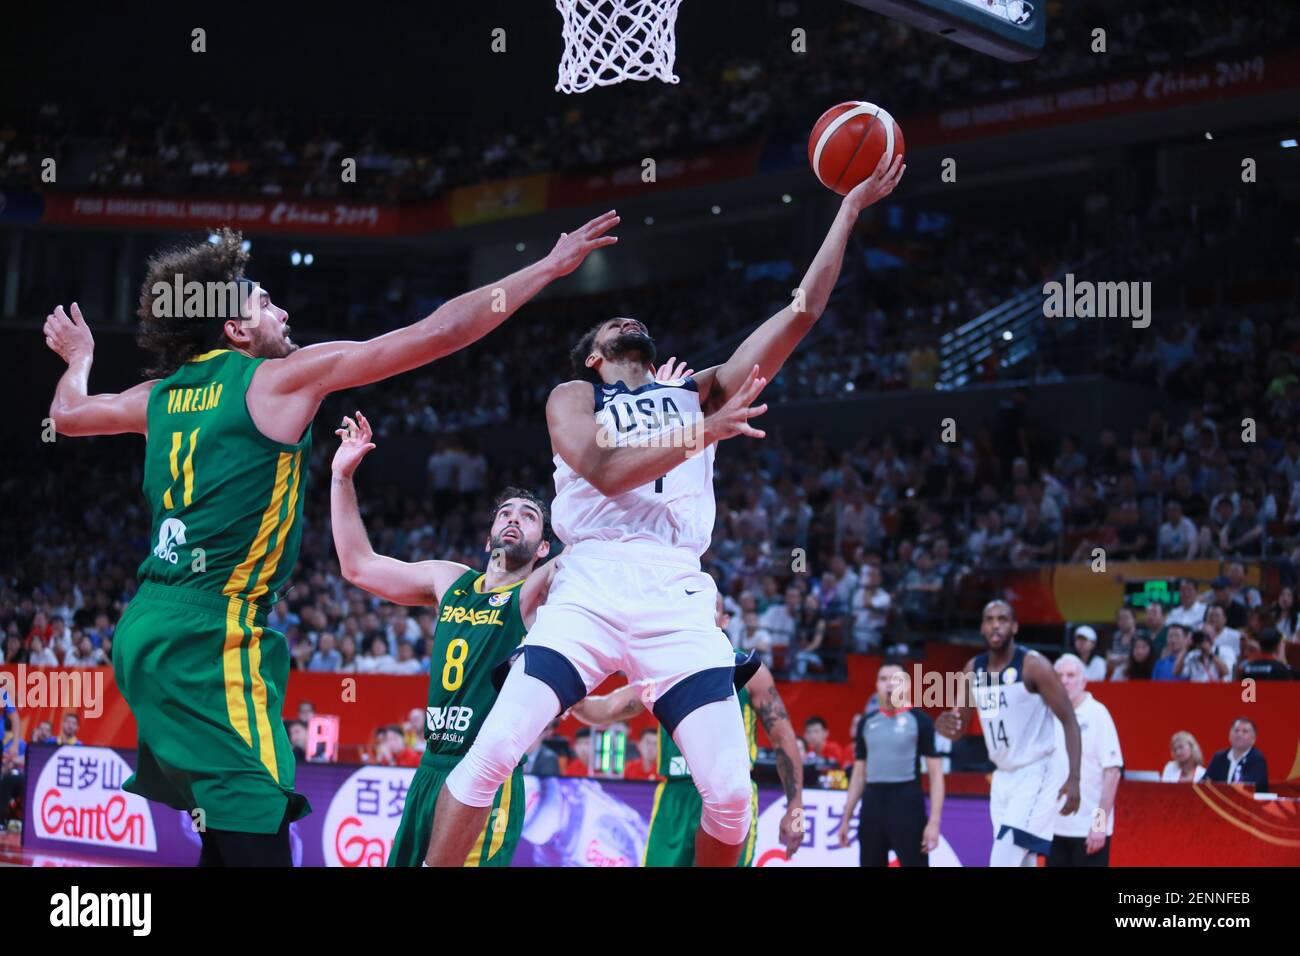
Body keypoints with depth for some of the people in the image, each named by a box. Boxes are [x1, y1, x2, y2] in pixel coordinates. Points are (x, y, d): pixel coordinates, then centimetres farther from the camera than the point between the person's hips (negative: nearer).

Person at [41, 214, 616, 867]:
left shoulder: (163, 394, 14)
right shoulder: (280, 377, -5)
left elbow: (67, 415, 34)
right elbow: (438, 333, -5)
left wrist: (78, 357, 55)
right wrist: (549, 268, 1)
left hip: (146, 633, 9)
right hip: (209, 638, -9)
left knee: (229, 835, 14)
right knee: (258, 837, -15)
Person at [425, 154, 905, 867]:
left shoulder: (700, 393, 23)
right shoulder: (572, 398, 15)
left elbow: (802, 311, 18)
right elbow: (603, 471, -7)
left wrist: (851, 207, 15)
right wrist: (707, 433, -10)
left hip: (677, 600, 2)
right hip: (591, 589, -2)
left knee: (732, 795, -9)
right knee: (489, 755, -15)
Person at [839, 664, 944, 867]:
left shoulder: (920, 720, -1)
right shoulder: (866, 722, 12)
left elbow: (936, 774, -4)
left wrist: (934, 821, -12)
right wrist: (846, 818, 13)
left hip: (907, 803, -5)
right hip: (872, 804, 5)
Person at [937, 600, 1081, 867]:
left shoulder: (1033, 666, -15)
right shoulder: (973, 670, 4)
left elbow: (1069, 721, -14)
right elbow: (959, 729, 11)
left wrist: (1074, 779, -22)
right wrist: (944, 725, -14)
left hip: (1036, 775, -7)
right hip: (1003, 777, 7)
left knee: (1002, 863, -17)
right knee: (1020, 863, 10)